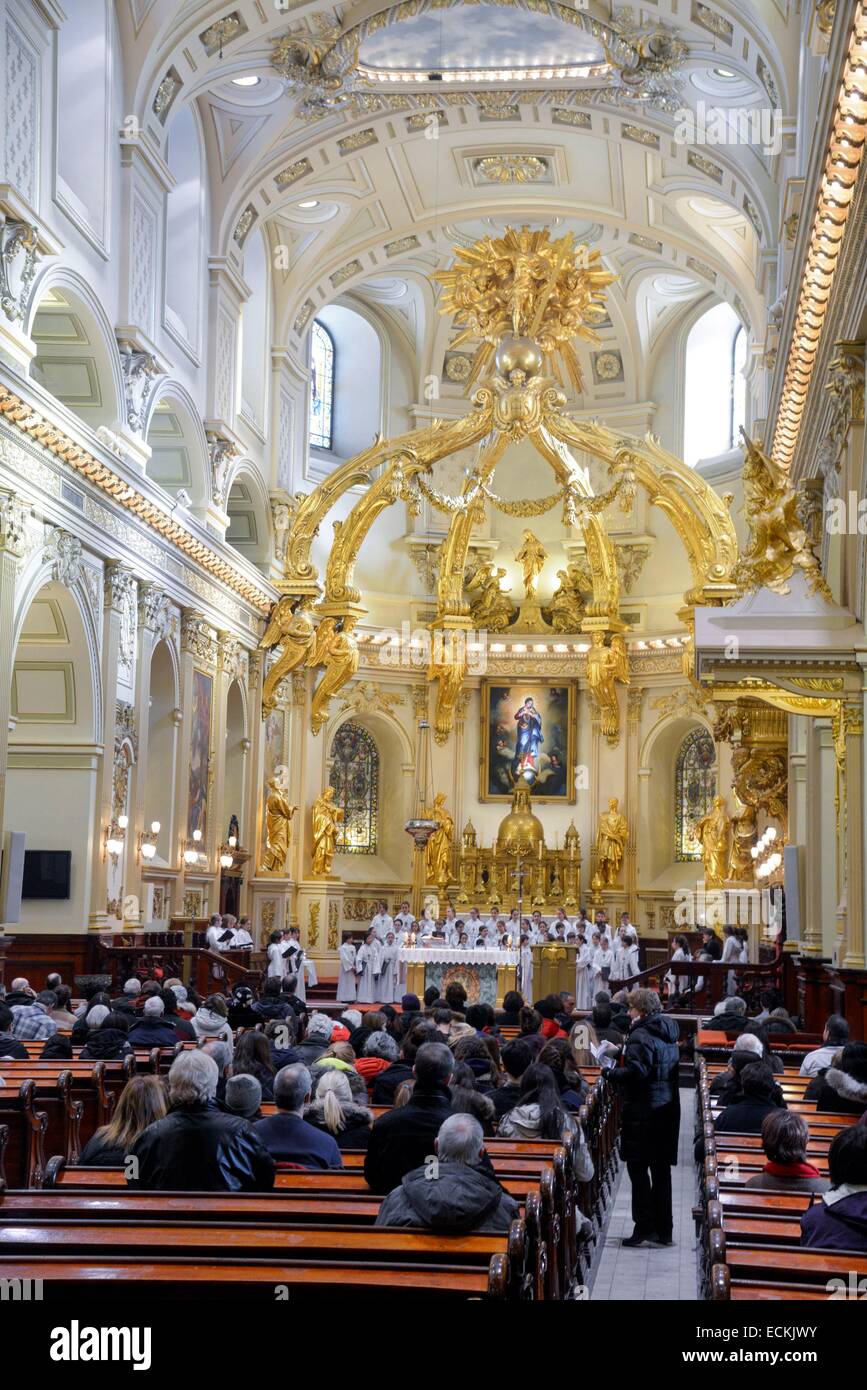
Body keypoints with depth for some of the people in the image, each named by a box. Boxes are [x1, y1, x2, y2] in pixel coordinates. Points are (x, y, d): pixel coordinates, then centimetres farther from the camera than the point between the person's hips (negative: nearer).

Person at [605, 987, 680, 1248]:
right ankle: (663, 1230, 16)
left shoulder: (640, 1036, -15)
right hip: (668, 1109, 9)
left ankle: (644, 1228, -4)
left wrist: (610, 1074, -10)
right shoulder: (668, 1035, 12)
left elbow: (636, 1072, -25)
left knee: (638, 1168, -2)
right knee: (661, 1169, 12)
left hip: (643, 1112, -9)